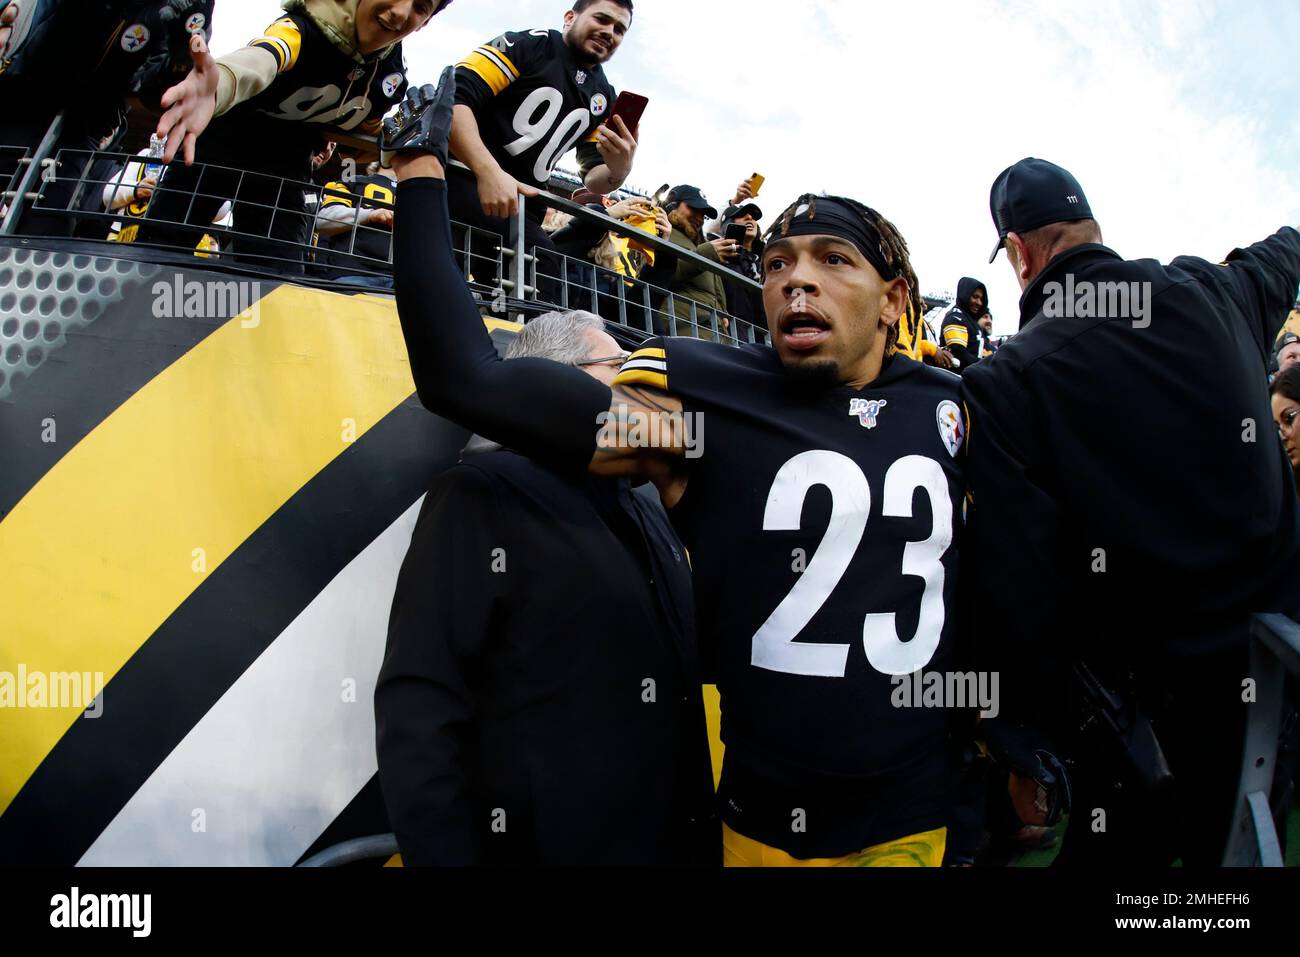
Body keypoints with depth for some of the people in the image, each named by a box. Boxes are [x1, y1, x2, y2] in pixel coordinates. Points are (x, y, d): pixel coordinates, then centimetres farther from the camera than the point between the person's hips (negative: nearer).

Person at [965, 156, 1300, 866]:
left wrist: (1027, 747, -8)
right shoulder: (1215, 296, 0)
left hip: (1144, 712, -4)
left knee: (1114, 845, 15)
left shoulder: (1000, 385, -16)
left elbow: (1017, 588, -19)